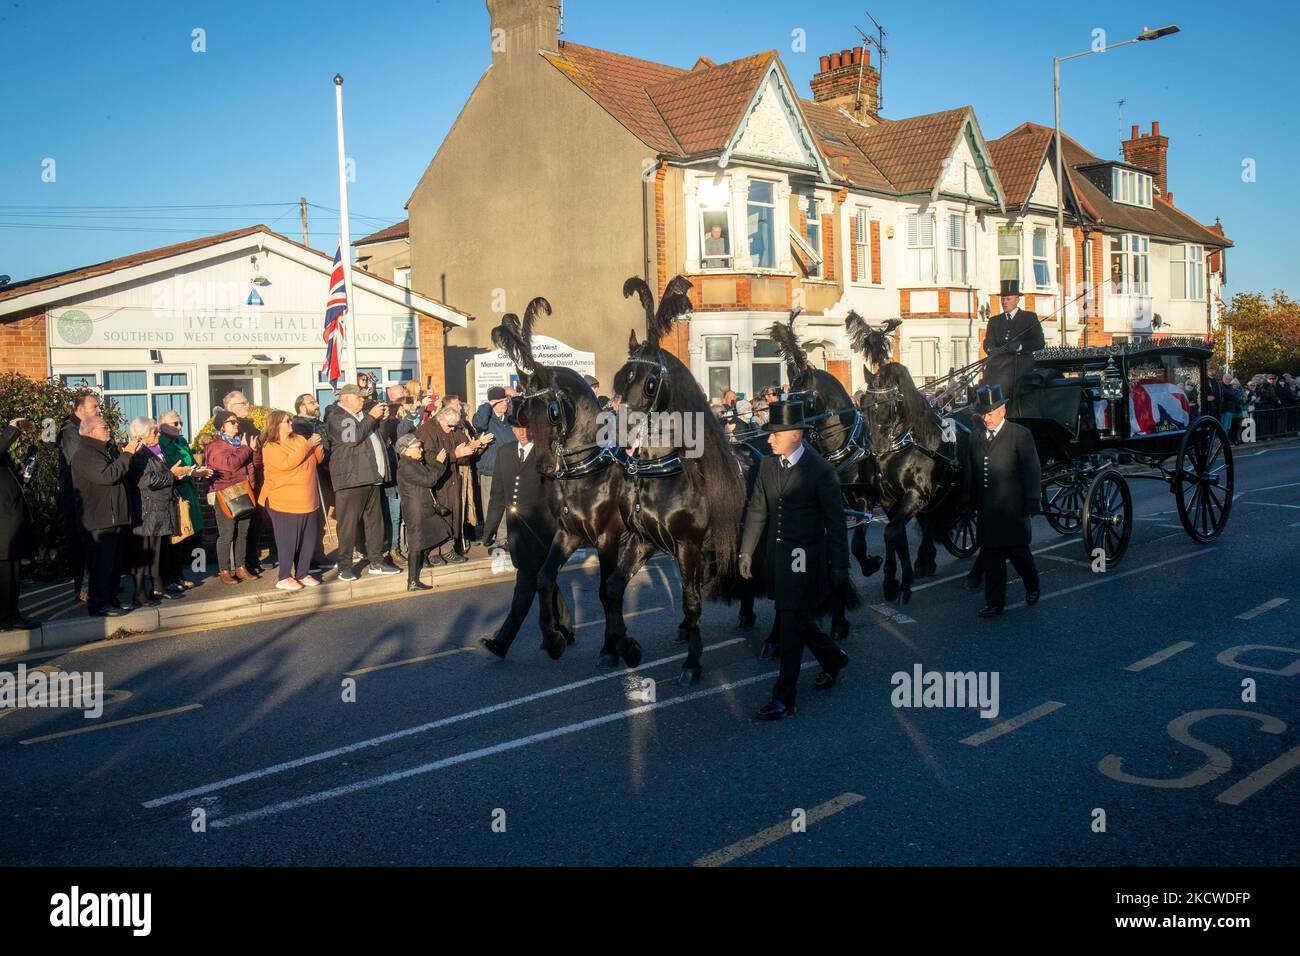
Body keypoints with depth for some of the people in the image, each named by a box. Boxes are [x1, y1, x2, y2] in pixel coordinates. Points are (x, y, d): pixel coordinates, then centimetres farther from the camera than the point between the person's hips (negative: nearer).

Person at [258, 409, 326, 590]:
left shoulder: (299, 439, 11)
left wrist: (318, 446, -5)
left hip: (308, 501, 6)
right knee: (288, 541, -2)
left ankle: (303, 574, 22)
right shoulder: (270, 447, -7)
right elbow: (286, 464, -23)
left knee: (309, 540, 10)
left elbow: (318, 460, 15)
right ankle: (284, 578, 8)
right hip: (284, 503, -6)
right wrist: (306, 446, -21)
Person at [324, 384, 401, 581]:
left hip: (371, 476, 9)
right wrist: (371, 417, -14)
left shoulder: (361, 414, 21)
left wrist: (381, 417, 15)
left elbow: (374, 436, 32)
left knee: (374, 520, 12)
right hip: (350, 479, -9)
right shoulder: (335, 417, -7)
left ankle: (376, 562, 20)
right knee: (349, 523, -6)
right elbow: (353, 437, -21)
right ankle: (345, 566, 0)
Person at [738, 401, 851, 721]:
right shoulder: (767, 465, 5)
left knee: (792, 626, -3)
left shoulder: (820, 469, -13)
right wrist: (746, 551, 10)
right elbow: (757, 511, 12)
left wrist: (839, 566, -8)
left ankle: (784, 699, 6)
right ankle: (833, 659, 43)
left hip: (805, 559, -6)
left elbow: (835, 521, -9)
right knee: (795, 620, 17)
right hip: (777, 556, 6)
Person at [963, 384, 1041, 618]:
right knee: (990, 556, 6)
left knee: (1018, 552, 6)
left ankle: (1032, 587, 34)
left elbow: (1032, 471, -9)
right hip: (986, 510, 5)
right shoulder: (976, 436, 10)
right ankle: (994, 603, 13)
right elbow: (970, 472, 15)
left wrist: (1032, 502, -13)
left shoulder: (1020, 435, -7)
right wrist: (968, 500, 11)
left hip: (1012, 510, -5)